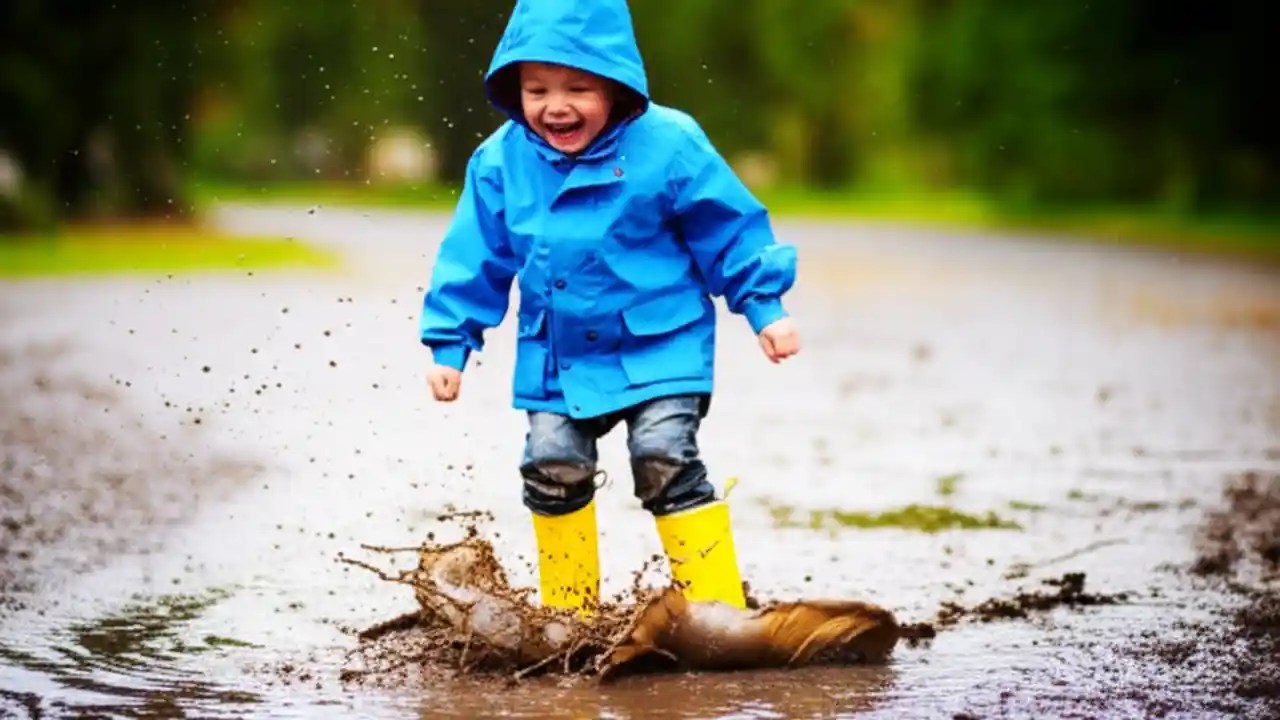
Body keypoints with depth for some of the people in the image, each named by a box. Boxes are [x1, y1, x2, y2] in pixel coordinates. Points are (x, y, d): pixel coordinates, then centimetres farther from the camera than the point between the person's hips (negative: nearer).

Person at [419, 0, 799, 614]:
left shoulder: (668, 146, -15)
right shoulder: (501, 161, -7)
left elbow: (730, 231, -4)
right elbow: (474, 259, 3)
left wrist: (764, 307, -4)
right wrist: (449, 344, 3)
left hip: (660, 348, -4)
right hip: (555, 361, 4)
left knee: (665, 460, -15)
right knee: (551, 467, 1)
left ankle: (718, 608, -8)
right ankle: (569, 612, 18)